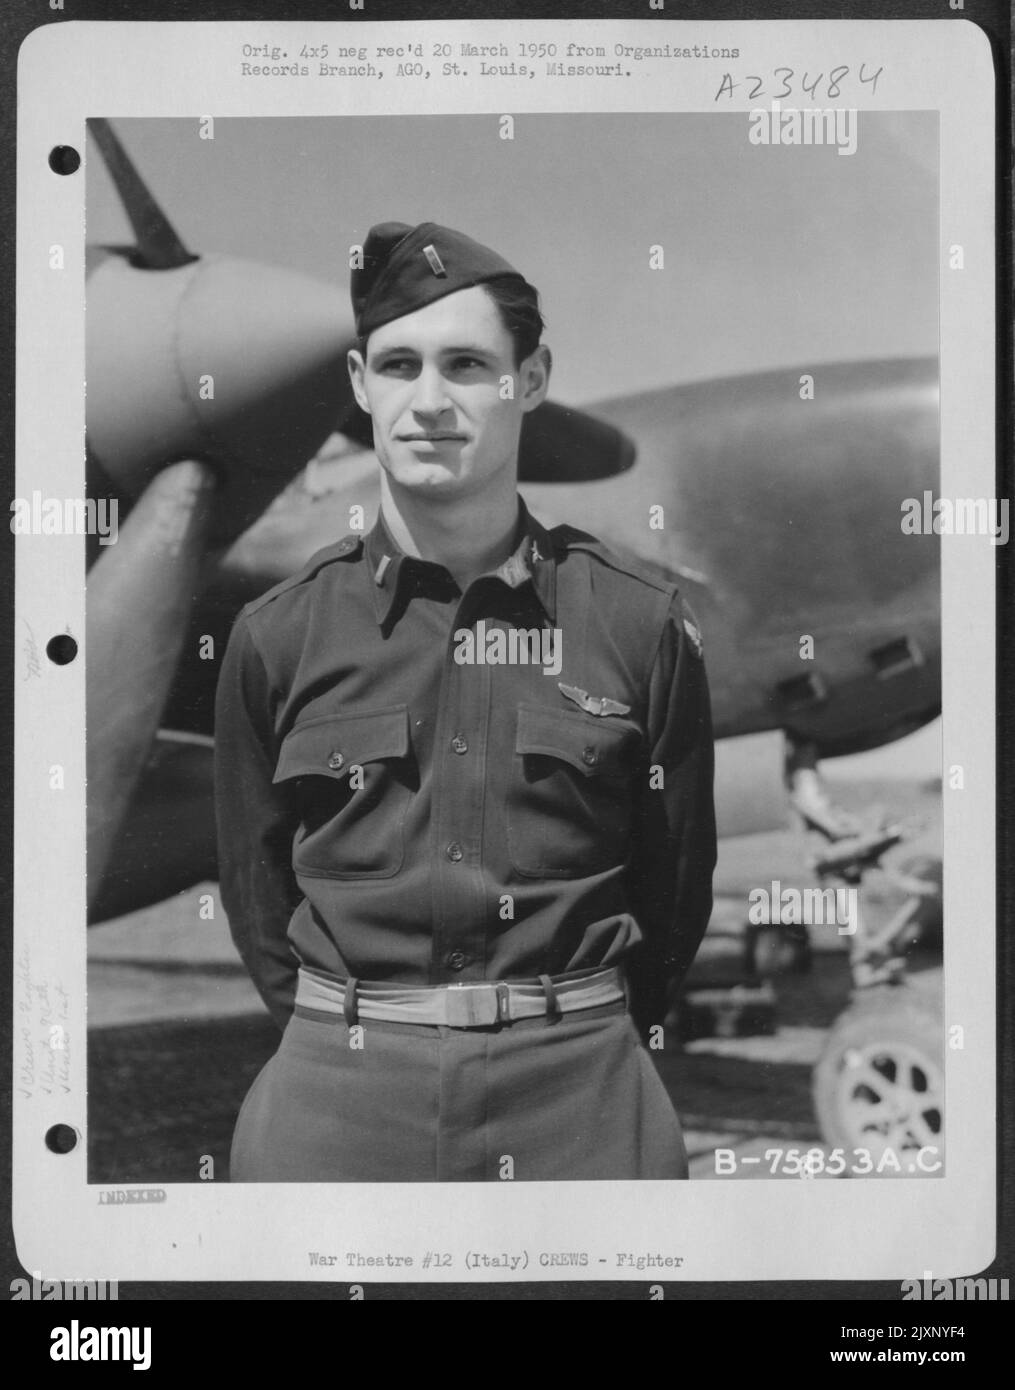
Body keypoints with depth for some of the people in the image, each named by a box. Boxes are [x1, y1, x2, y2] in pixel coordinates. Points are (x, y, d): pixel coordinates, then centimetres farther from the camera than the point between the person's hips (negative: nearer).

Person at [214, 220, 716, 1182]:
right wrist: (346, 1036, 8)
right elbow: (256, 896, 9)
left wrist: (574, 1045, 10)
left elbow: (677, 889, 6)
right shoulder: (279, 634, 0)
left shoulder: (641, 624, -2)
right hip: (334, 1104, 1)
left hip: (579, 1103, 0)